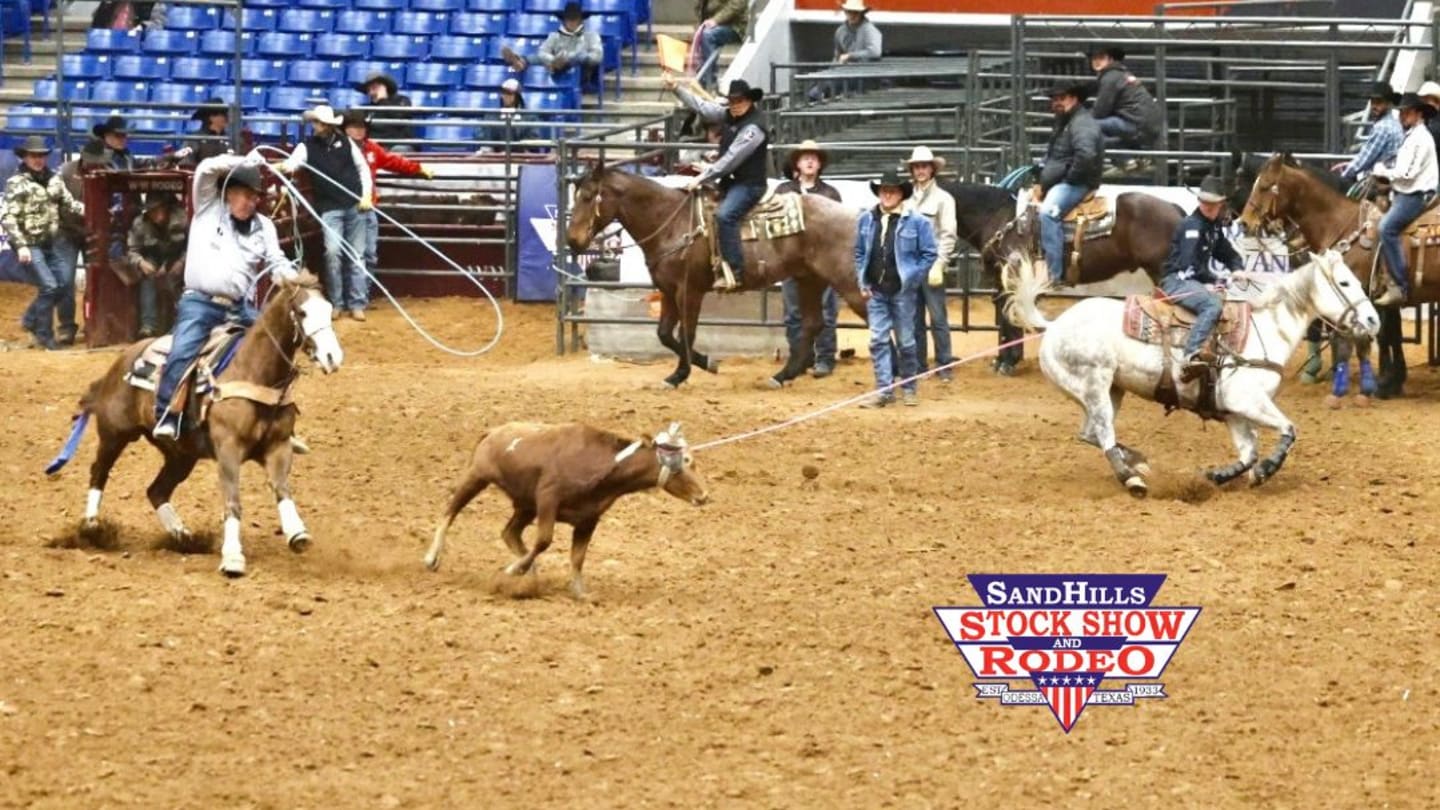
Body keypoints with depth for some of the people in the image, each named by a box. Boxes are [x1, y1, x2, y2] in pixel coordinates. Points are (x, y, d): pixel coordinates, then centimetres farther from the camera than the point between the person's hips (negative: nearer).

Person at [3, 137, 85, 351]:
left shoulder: (53, 180, 7)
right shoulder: (16, 183, -10)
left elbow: (68, 204, 6)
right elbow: (8, 218, -14)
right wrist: (20, 245, -22)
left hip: (50, 244, 7)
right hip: (29, 245, -7)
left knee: (65, 283, 7)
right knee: (49, 286, -13)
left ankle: (31, 319, 25)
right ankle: (44, 336, 2)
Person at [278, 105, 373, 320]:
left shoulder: (346, 142, 5)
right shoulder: (307, 147, -1)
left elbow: (363, 167, 11)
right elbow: (294, 162, -19)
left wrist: (366, 195, 1)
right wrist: (285, 167, -42)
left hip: (354, 205, 2)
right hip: (329, 208, -2)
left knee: (356, 254, 5)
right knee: (333, 251, -13)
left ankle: (357, 303, 10)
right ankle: (336, 303, 0)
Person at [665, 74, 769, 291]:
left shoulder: (753, 127, -19)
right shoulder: (731, 115, 8)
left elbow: (731, 160, -21)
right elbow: (703, 107, 15)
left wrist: (702, 178, -18)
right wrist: (677, 87, 10)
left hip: (749, 184, -10)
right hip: (730, 182, 10)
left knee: (724, 215, -31)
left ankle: (735, 272, -34)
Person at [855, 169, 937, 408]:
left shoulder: (917, 222, -8)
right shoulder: (867, 220, 3)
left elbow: (929, 254, -3)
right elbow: (859, 252, 11)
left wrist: (912, 279, -9)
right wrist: (863, 282, 3)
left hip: (902, 291, -3)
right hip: (875, 291, 3)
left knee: (906, 341, 7)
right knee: (878, 340, 0)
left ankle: (908, 388, 20)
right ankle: (883, 390, 2)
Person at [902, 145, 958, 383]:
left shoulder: (943, 198, -1)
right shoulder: (908, 199, 9)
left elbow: (948, 236, -5)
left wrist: (938, 265, -13)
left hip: (931, 267, -4)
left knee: (938, 318, -3)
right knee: (914, 320, 8)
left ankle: (945, 366, 2)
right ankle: (918, 365, 15)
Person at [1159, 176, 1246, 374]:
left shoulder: (1214, 228, 15)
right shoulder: (1191, 226, -12)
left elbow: (1229, 254, 27)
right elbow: (1190, 266, -21)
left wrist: (1237, 269, 4)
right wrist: (1217, 278, -14)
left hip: (1197, 282, 10)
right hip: (1177, 281, -10)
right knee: (1213, 304, -36)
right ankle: (1192, 354, -49)